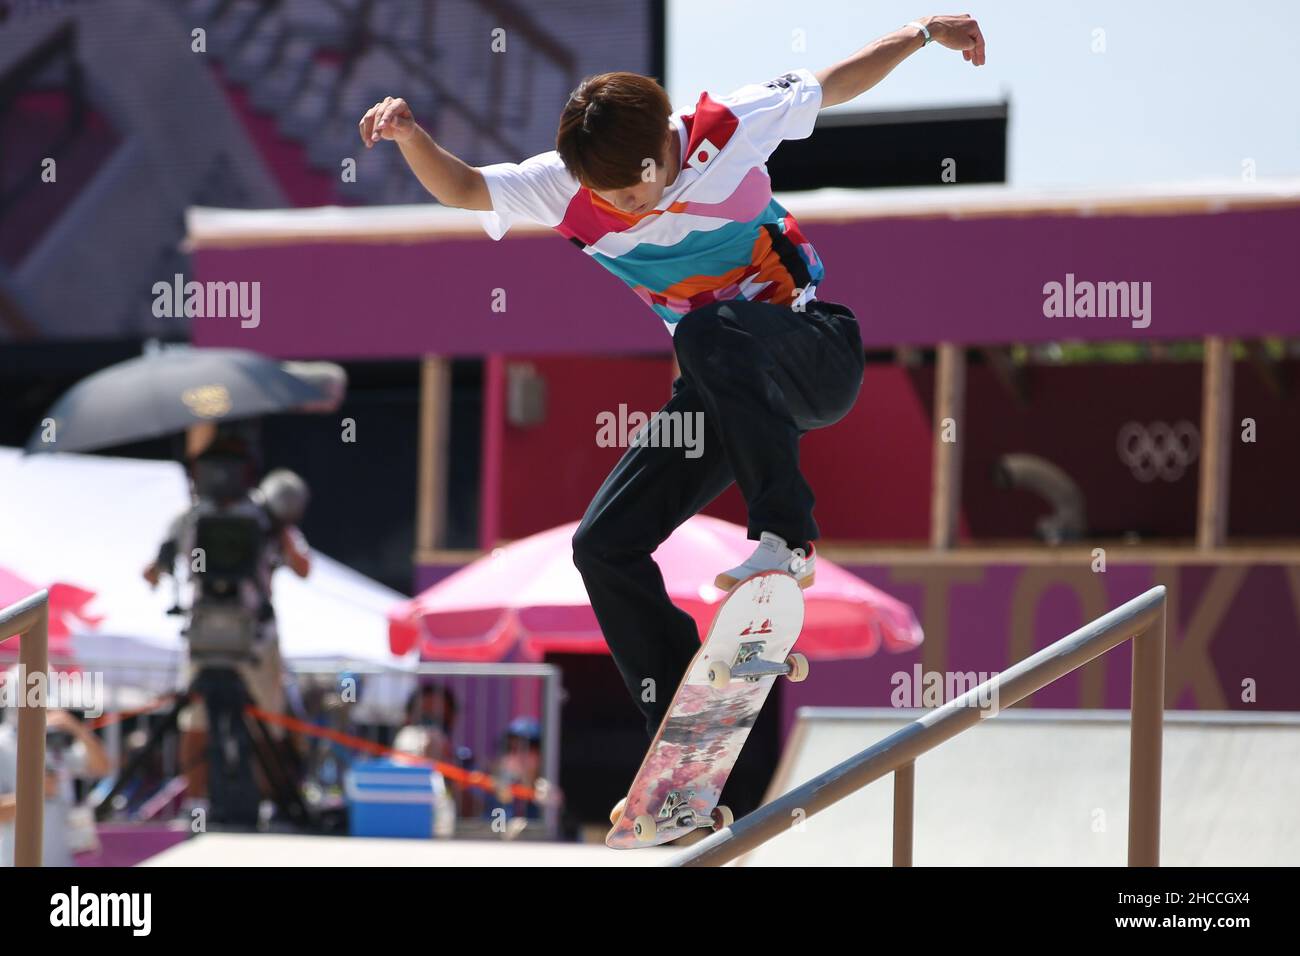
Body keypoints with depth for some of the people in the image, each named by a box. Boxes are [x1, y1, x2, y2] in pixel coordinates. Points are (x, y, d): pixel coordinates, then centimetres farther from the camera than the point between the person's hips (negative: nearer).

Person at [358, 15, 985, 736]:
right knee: (603, 545, -4)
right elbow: (462, 188, -7)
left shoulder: (724, 129, -16)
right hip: (719, 390, 5)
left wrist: (923, 32, -3)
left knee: (709, 331, -39)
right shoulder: (568, 188, -8)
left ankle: (787, 541, -37)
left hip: (817, 353, -5)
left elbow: (835, 84, -2)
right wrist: (410, 136, -26)